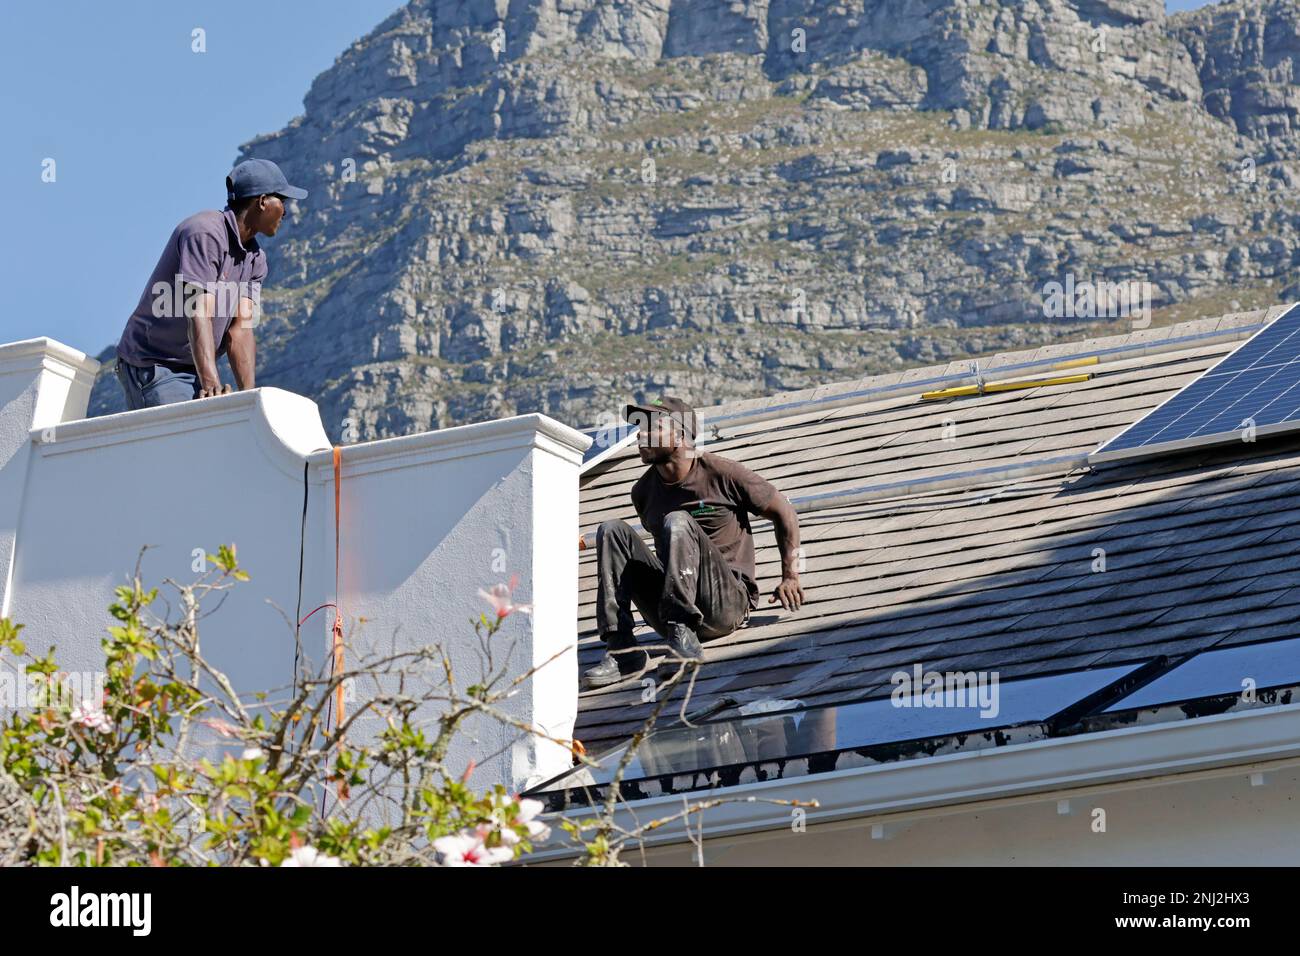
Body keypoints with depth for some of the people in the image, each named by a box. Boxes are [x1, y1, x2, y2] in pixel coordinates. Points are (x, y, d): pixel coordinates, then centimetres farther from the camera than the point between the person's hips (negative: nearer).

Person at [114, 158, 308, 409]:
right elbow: (199, 313, -30)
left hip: (195, 369, 8)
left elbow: (240, 329, -4)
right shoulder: (205, 233, -19)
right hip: (152, 366, -8)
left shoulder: (255, 259, 7)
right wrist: (210, 382, -41)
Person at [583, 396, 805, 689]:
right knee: (612, 529, -13)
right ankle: (621, 649, -29)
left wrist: (790, 577, 3)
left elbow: (784, 513, 5)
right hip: (667, 614, 5)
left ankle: (683, 632, -37)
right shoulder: (643, 491, 10)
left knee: (677, 521, -26)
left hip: (727, 604, -5)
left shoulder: (721, 473, -4)